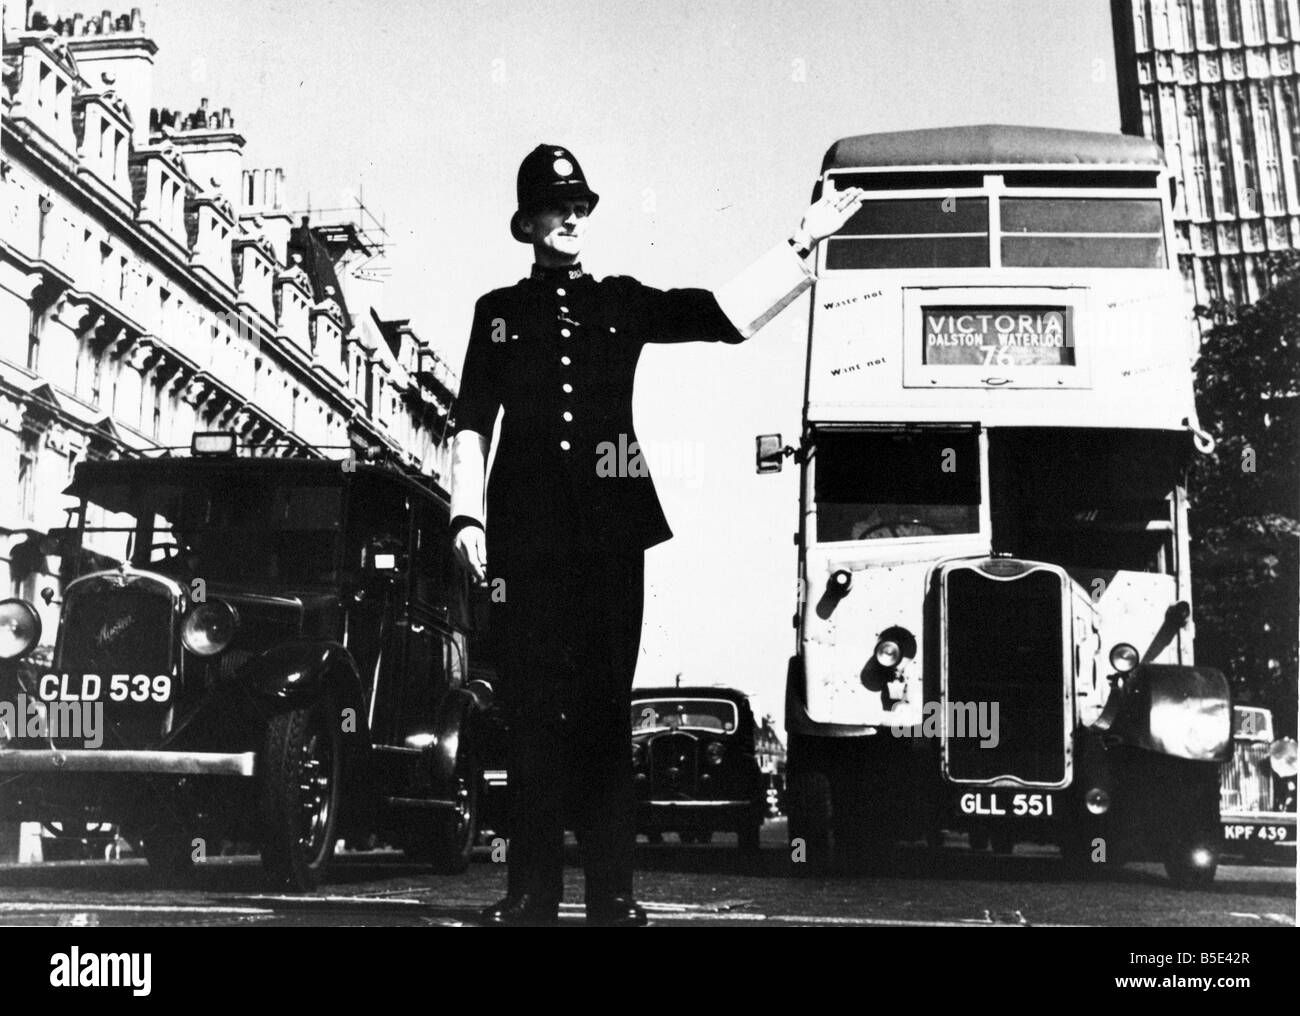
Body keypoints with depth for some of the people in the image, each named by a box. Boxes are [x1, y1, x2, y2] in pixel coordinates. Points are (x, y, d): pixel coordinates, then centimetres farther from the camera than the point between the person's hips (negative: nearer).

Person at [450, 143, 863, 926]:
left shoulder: (623, 302, 15)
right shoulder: (500, 311, 14)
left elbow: (727, 317, 7)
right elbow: (473, 424, 9)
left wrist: (803, 245, 1)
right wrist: (469, 517, -3)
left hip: (609, 529, 0)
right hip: (525, 531, 0)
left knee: (606, 708, 0)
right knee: (533, 711, 0)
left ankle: (612, 892, 3)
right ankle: (532, 890, 6)